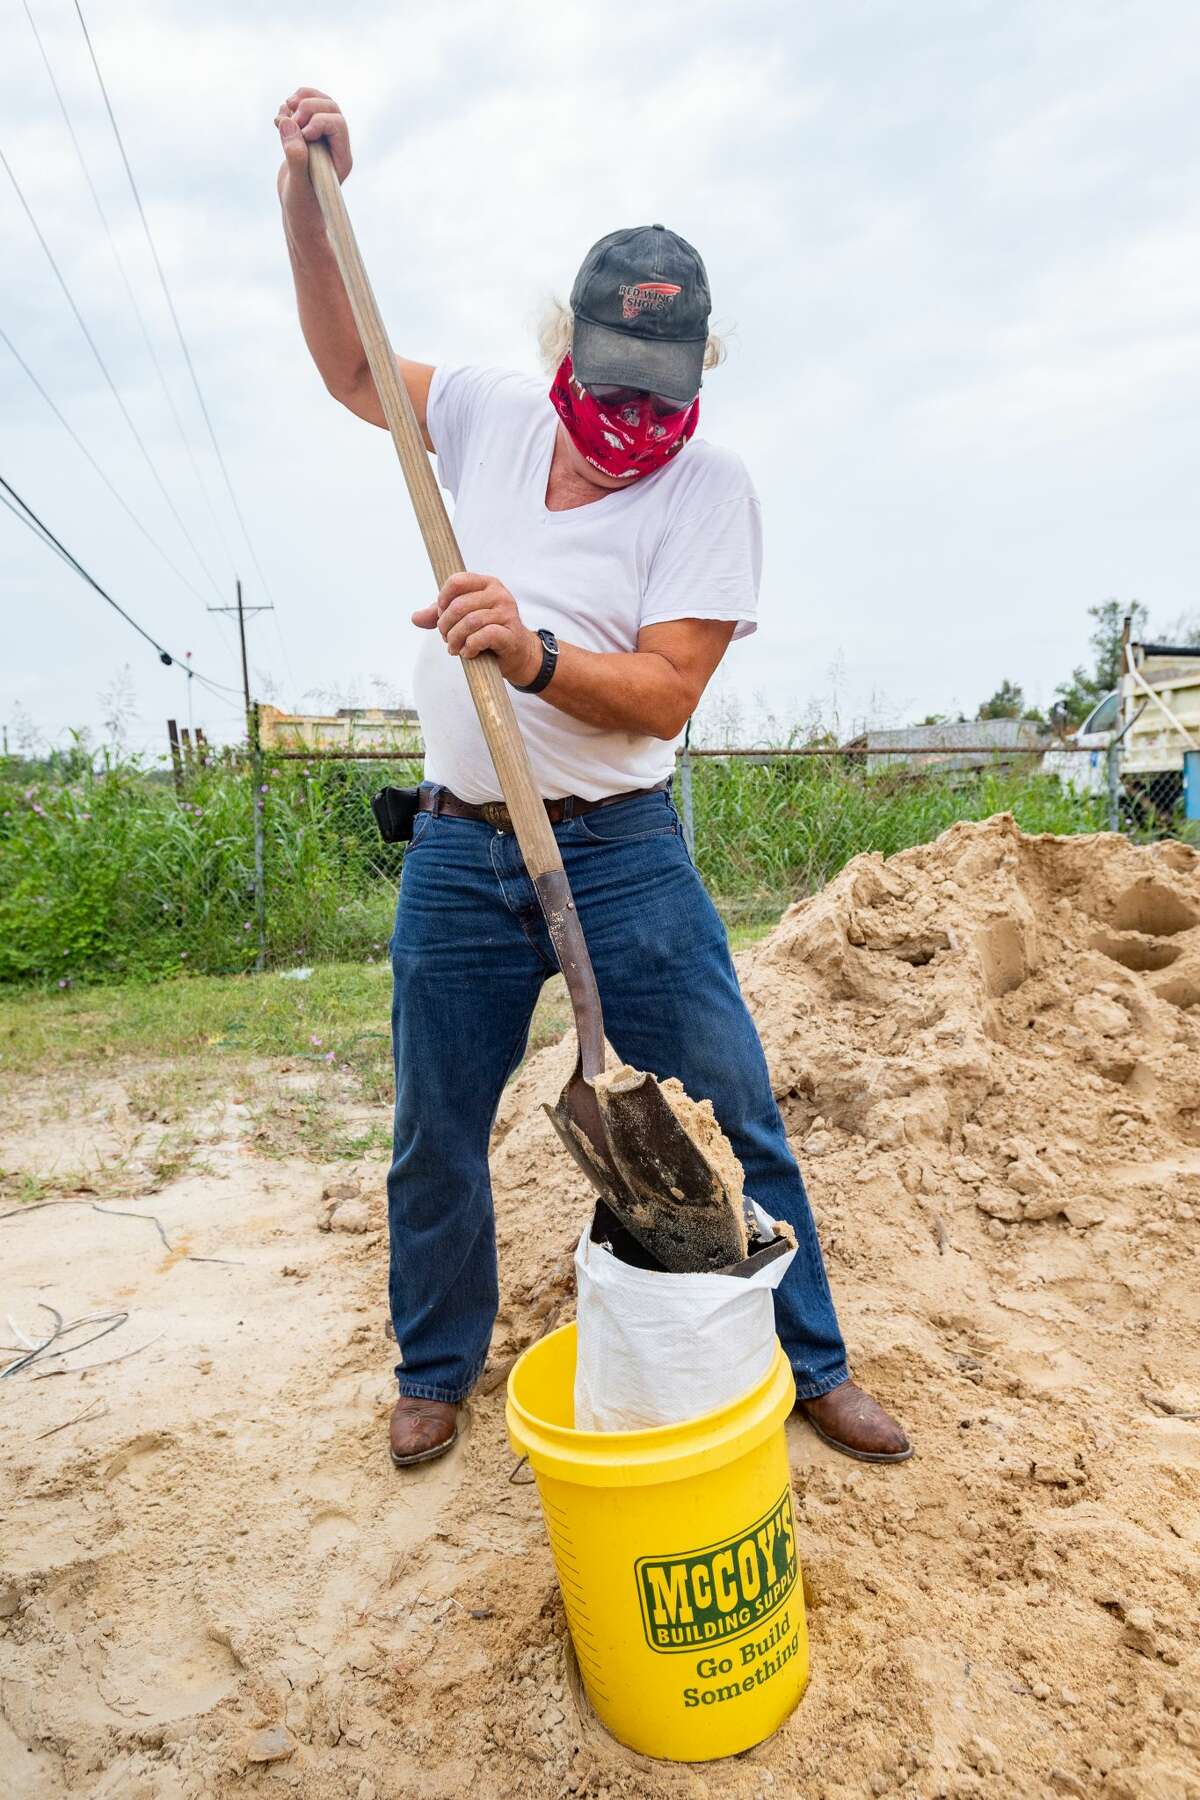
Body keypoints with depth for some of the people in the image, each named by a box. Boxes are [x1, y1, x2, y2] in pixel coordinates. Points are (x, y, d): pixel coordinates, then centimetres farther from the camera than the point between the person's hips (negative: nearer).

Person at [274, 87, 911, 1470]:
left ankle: (810, 1367, 25)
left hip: (620, 851, -3)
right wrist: (310, 203, 11)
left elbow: (664, 693, -14)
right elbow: (349, 367, 22)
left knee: (732, 1119, 2)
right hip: (455, 853, 4)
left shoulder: (709, 487, -5)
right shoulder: (490, 418, 8)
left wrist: (534, 653, -30)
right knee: (433, 1137, 11)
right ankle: (435, 1373, 36)